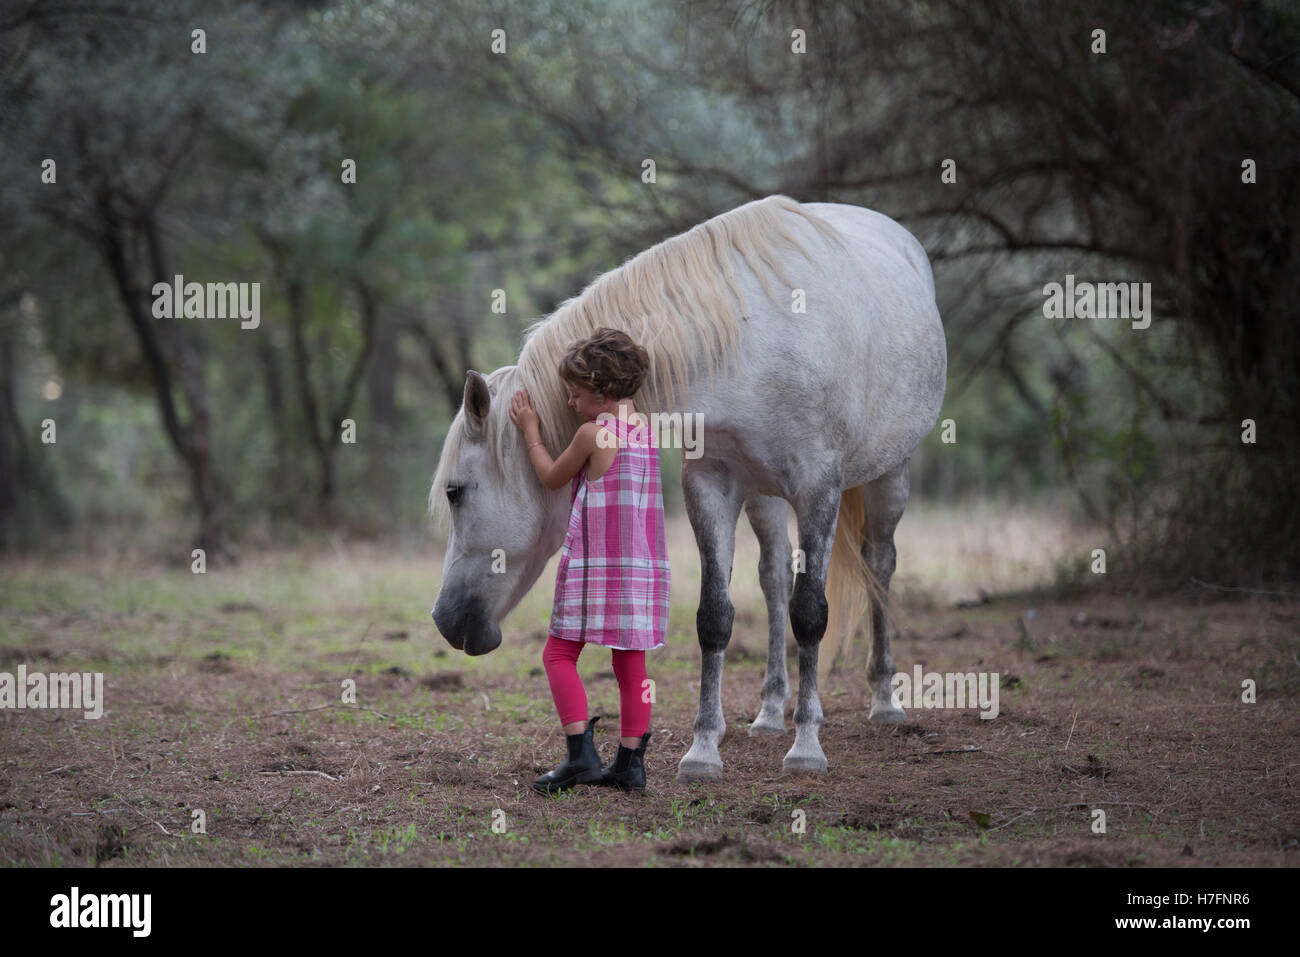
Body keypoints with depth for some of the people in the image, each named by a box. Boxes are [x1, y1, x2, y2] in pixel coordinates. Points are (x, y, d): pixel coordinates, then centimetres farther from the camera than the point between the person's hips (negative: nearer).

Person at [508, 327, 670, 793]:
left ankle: (581, 753, -10)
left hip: (595, 563, -7)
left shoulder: (592, 432, -11)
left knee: (559, 654, 0)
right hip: (643, 563, 7)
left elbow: (552, 477, 4)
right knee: (631, 663, 9)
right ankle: (630, 762, 9)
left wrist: (530, 430, 16)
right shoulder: (644, 429, 8)